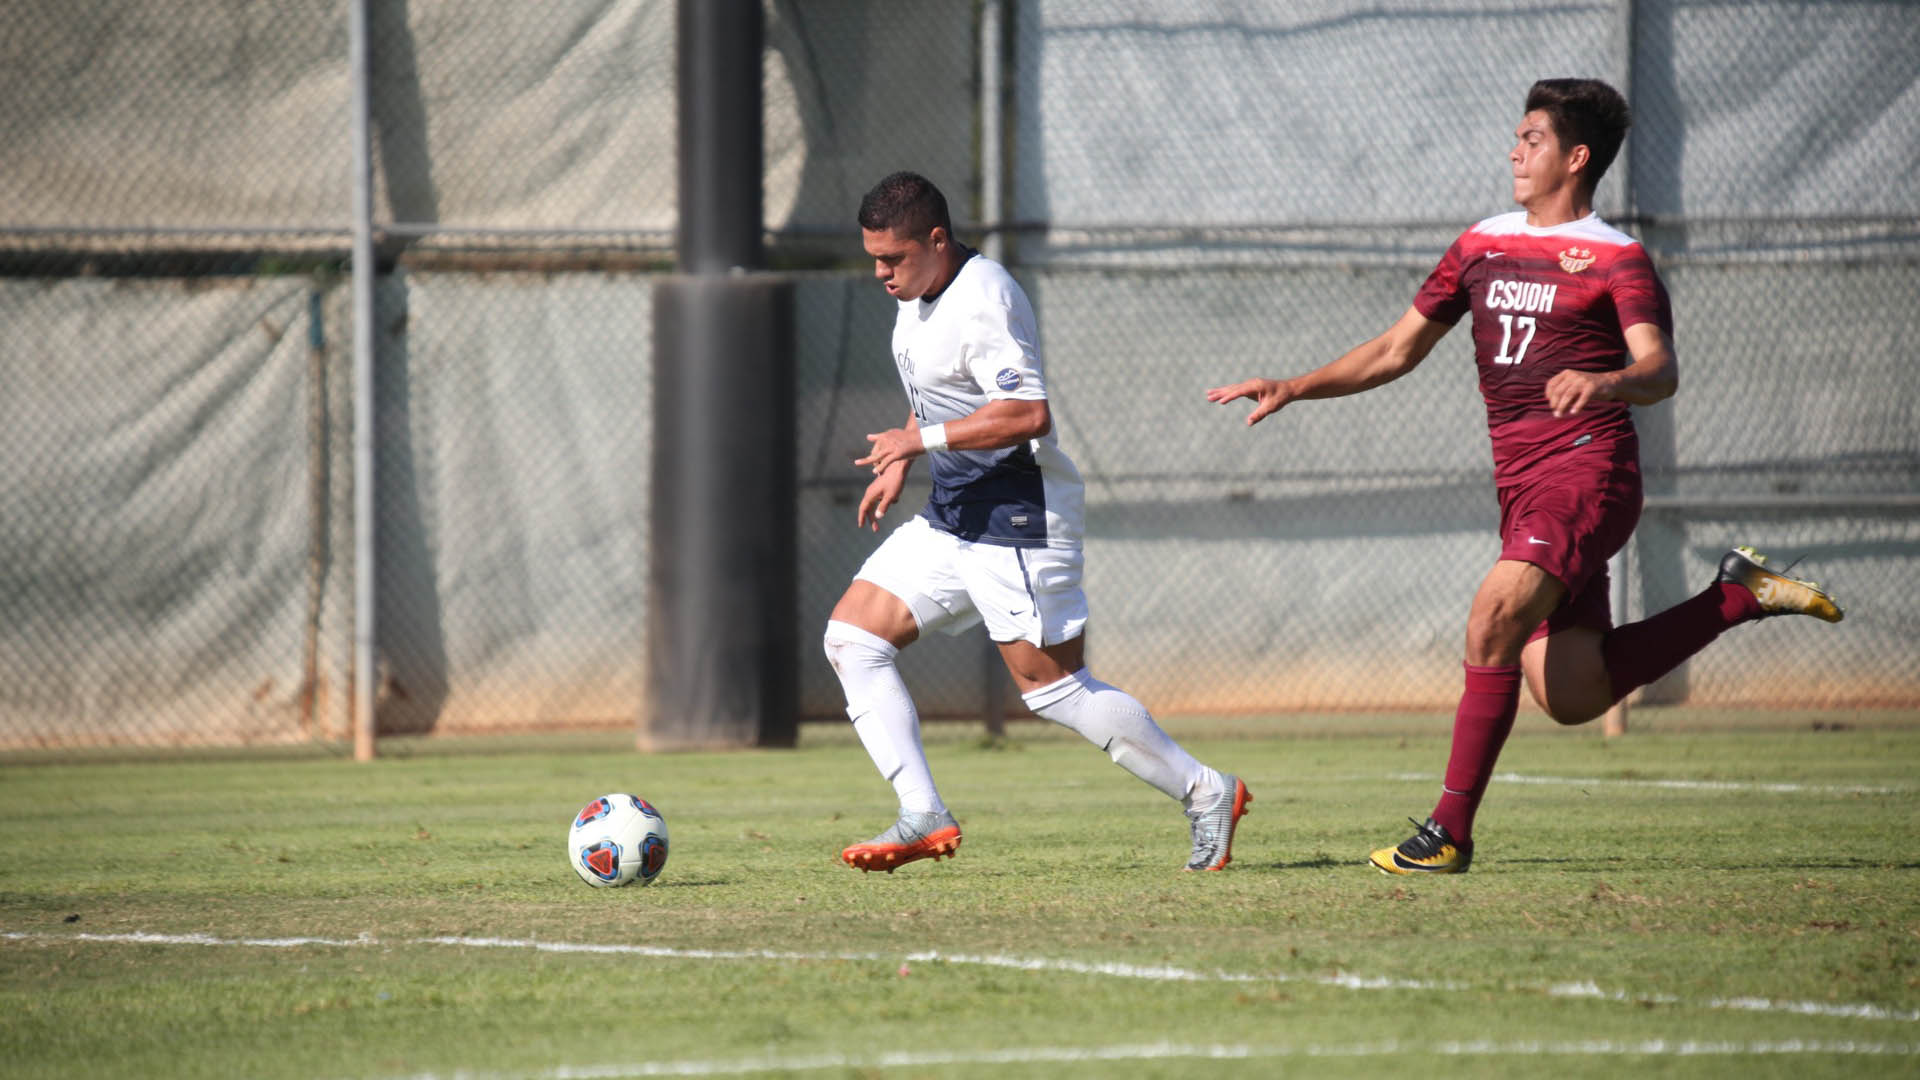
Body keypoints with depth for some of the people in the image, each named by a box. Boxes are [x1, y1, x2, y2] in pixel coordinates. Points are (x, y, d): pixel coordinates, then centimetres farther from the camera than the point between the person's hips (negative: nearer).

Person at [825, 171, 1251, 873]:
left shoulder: (982, 301, -20)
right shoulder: (918, 294, 11)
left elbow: (1028, 413, -29)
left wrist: (922, 439, -25)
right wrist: (900, 465, 20)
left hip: (1015, 517, -10)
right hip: (951, 513, 10)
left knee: (1053, 688, -8)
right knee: (851, 639, 0)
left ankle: (1208, 795, 5)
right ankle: (925, 820, -5)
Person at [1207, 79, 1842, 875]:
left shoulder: (1615, 259, -2)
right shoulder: (1483, 246, 18)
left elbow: (1660, 372, -17)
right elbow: (1398, 350, 23)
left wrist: (1601, 384, -39)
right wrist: (1293, 389, 14)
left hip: (1587, 471, -7)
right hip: (1521, 483, 7)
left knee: (1495, 619, -26)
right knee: (1570, 696, -1)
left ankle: (1450, 831, -21)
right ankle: (1738, 596, 19)